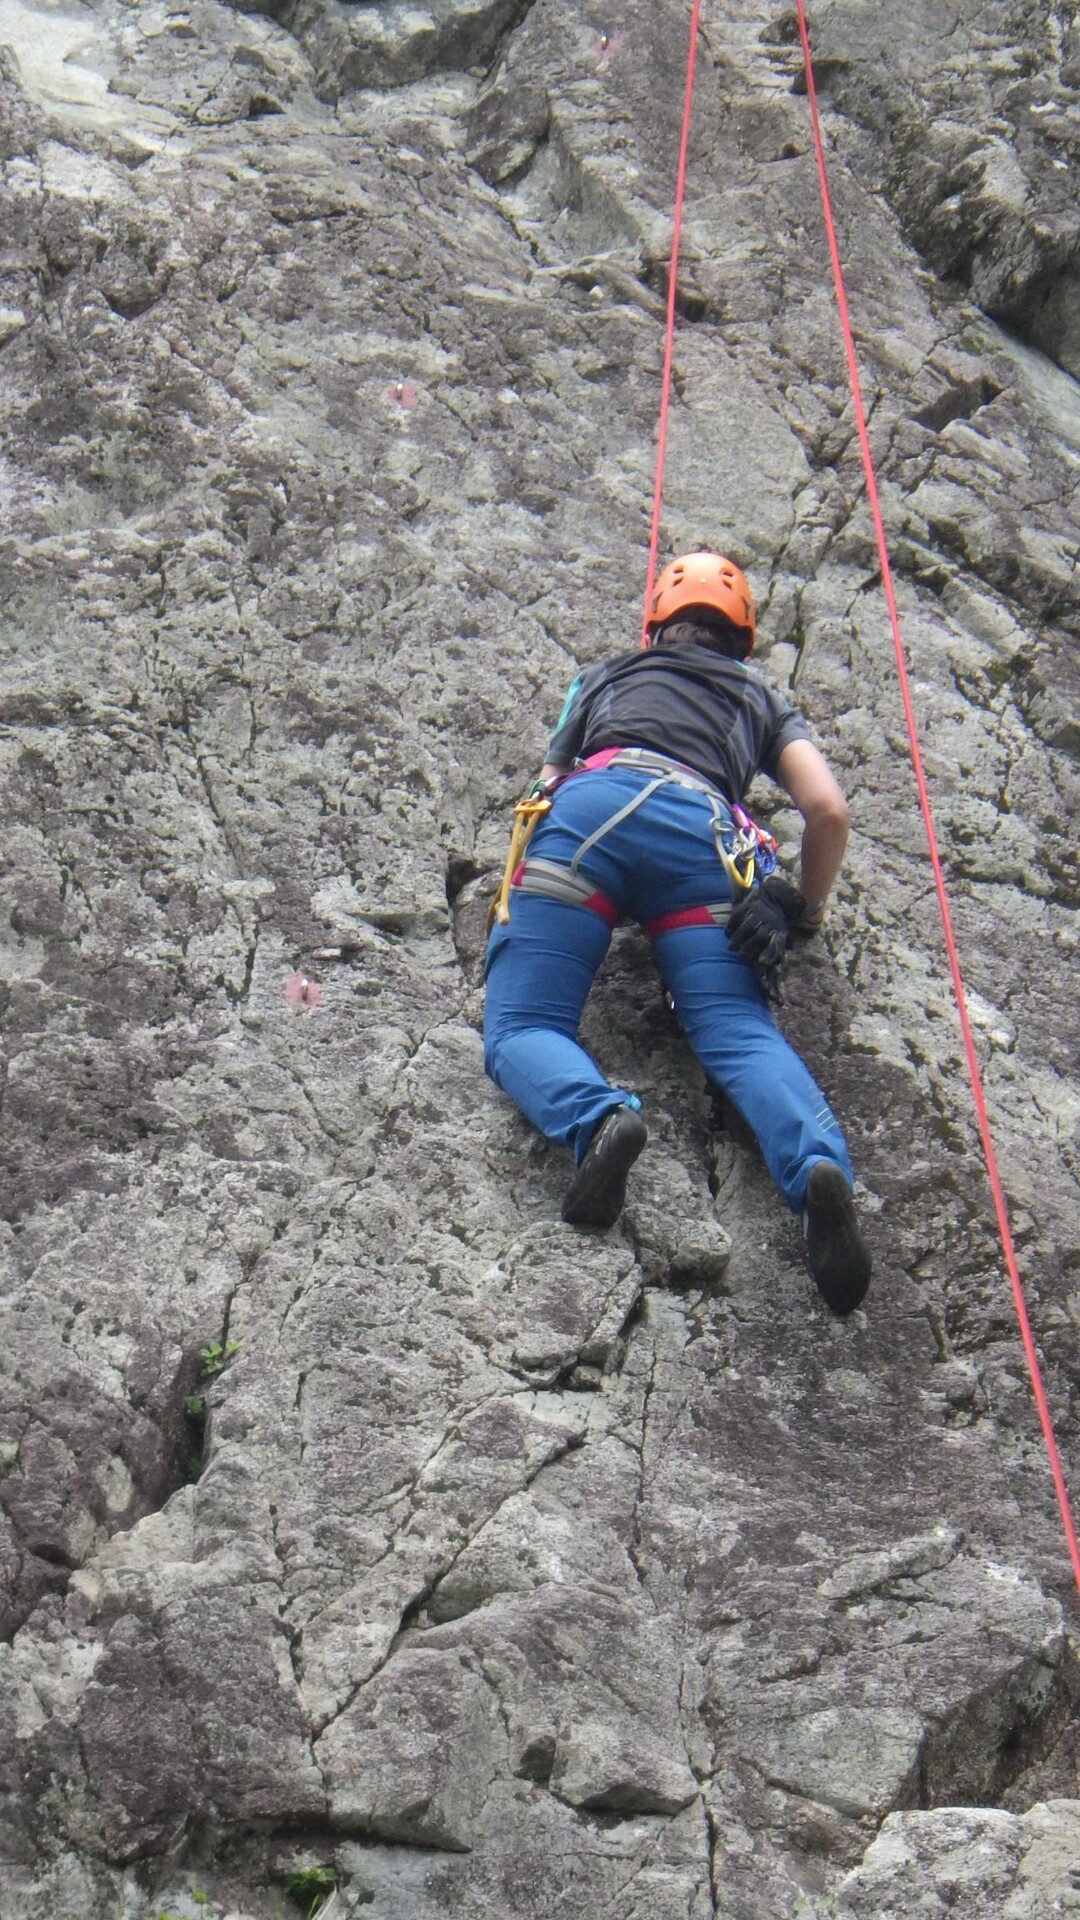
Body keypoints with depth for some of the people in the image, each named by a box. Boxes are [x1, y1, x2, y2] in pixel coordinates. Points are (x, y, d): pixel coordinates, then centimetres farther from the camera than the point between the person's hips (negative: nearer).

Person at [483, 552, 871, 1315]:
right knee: (741, 1033, -8)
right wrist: (808, 909, 36)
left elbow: (551, 781, 36)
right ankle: (820, 1164, -40)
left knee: (523, 1026, -3)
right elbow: (829, 810, 20)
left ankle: (598, 1117, -38)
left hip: (594, 803, 0)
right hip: (704, 826, 1)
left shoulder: (607, 675, 39)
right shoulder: (762, 697, 36)